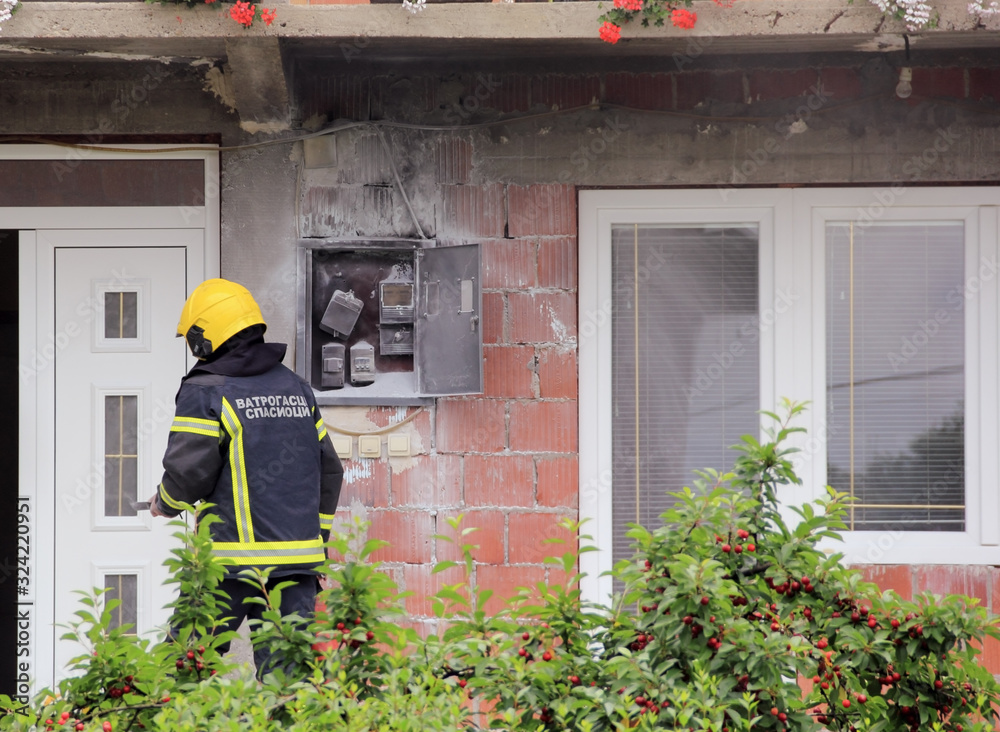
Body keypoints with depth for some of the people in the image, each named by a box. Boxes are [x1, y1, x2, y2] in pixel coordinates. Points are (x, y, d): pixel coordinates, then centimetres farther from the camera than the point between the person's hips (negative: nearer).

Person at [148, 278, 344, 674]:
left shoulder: (207, 392, -7)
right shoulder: (296, 387, 14)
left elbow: (188, 472, -12)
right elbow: (328, 470, 18)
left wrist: (164, 503, 10)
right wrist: (317, 540, 24)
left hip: (234, 563, -6)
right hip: (298, 559, 6)